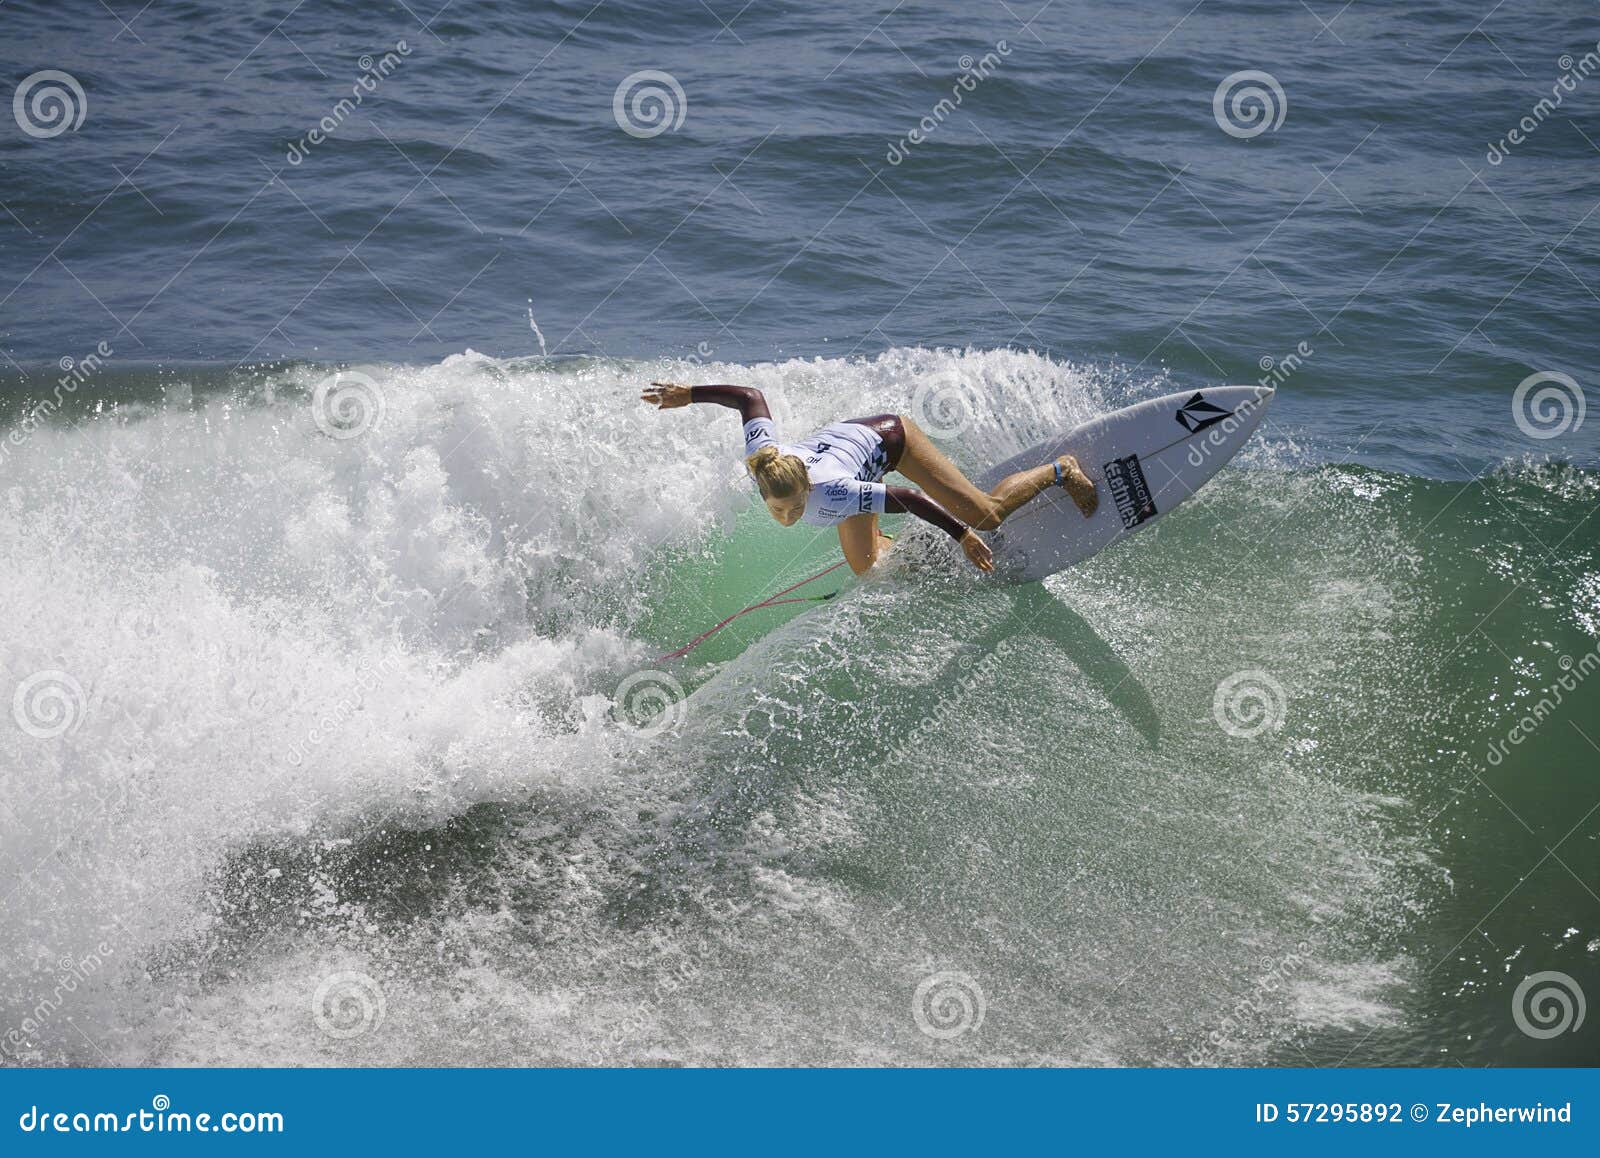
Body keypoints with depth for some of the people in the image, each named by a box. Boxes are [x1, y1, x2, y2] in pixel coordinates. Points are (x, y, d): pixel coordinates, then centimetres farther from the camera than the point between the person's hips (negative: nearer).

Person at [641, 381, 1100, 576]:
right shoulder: (761, 458, -32)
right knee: (867, 570, 5)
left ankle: (1060, 471, 24)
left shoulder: (830, 495, -45)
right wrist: (688, 394, -7)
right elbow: (751, 397, -17)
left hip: (886, 438, -6)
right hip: (845, 435, 6)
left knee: (986, 515, -1)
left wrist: (963, 536, -30)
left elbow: (908, 499, -37)